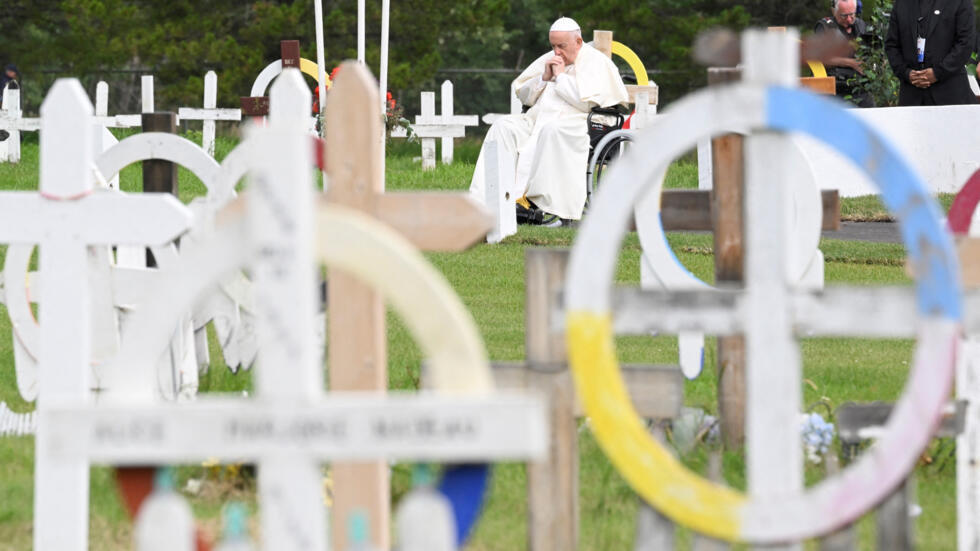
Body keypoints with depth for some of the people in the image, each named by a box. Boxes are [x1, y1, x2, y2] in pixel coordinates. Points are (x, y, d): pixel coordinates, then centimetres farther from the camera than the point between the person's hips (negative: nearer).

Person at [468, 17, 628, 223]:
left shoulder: (595, 62, -1)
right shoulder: (548, 60, 21)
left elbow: (586, 101, -15)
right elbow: (523, 94, 21)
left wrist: (561, 75, -6)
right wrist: (544, 78, 3)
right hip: (538, 119, 7)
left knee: (551, 130, -39)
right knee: (504, 126, -18)